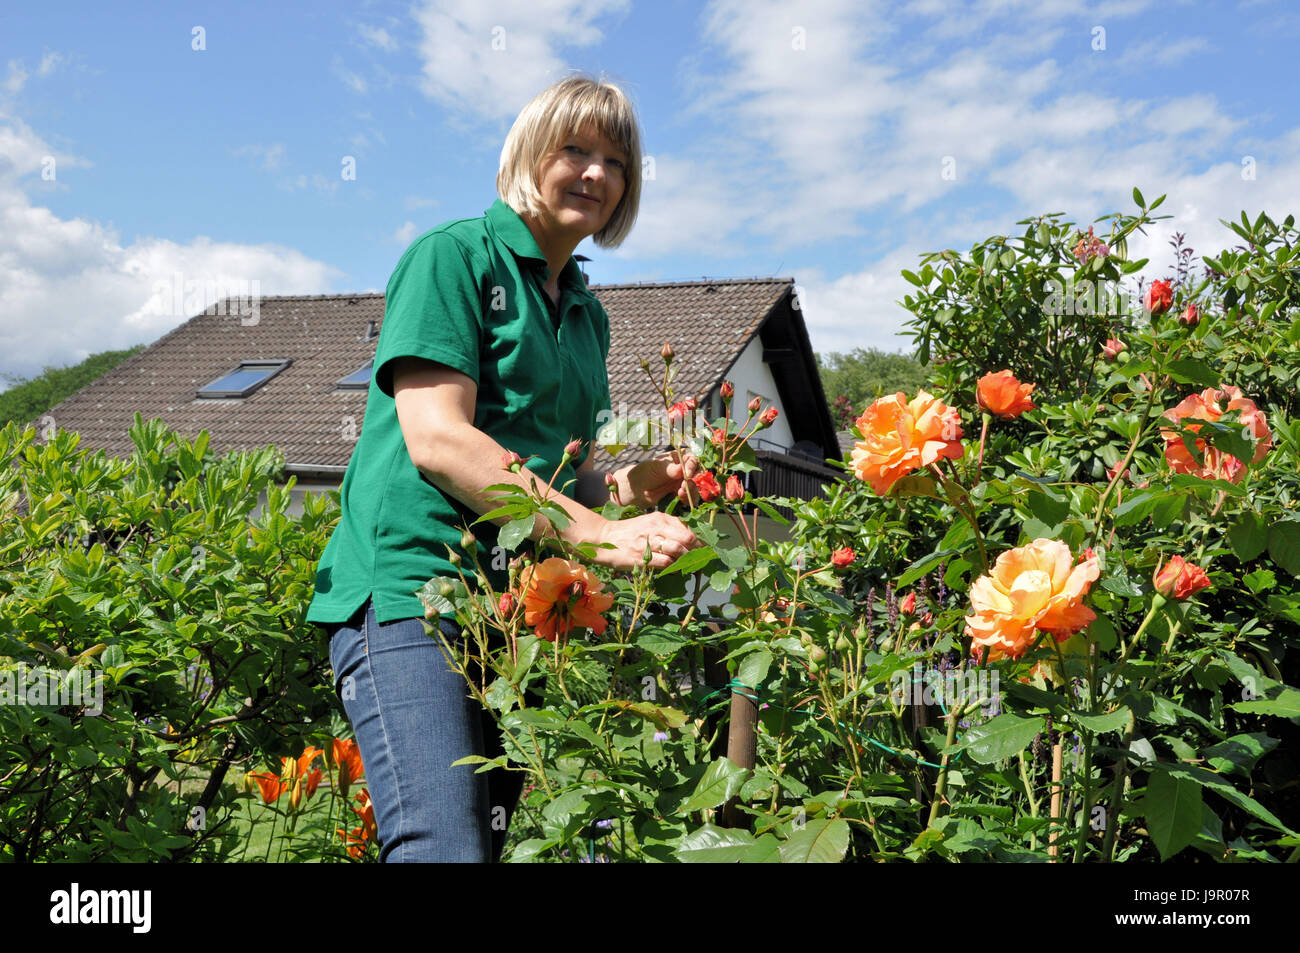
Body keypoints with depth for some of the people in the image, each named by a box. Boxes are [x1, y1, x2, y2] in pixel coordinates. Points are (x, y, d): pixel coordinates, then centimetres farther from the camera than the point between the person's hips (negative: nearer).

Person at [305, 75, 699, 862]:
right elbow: (436, 440, -15)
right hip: (411, 585, -7)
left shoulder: (587, 313, 21)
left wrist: (637, 487, 3)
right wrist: (598, 533, -20)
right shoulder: (455, 256, -1)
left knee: (492, 836, 8)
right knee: (443, 846, -18)